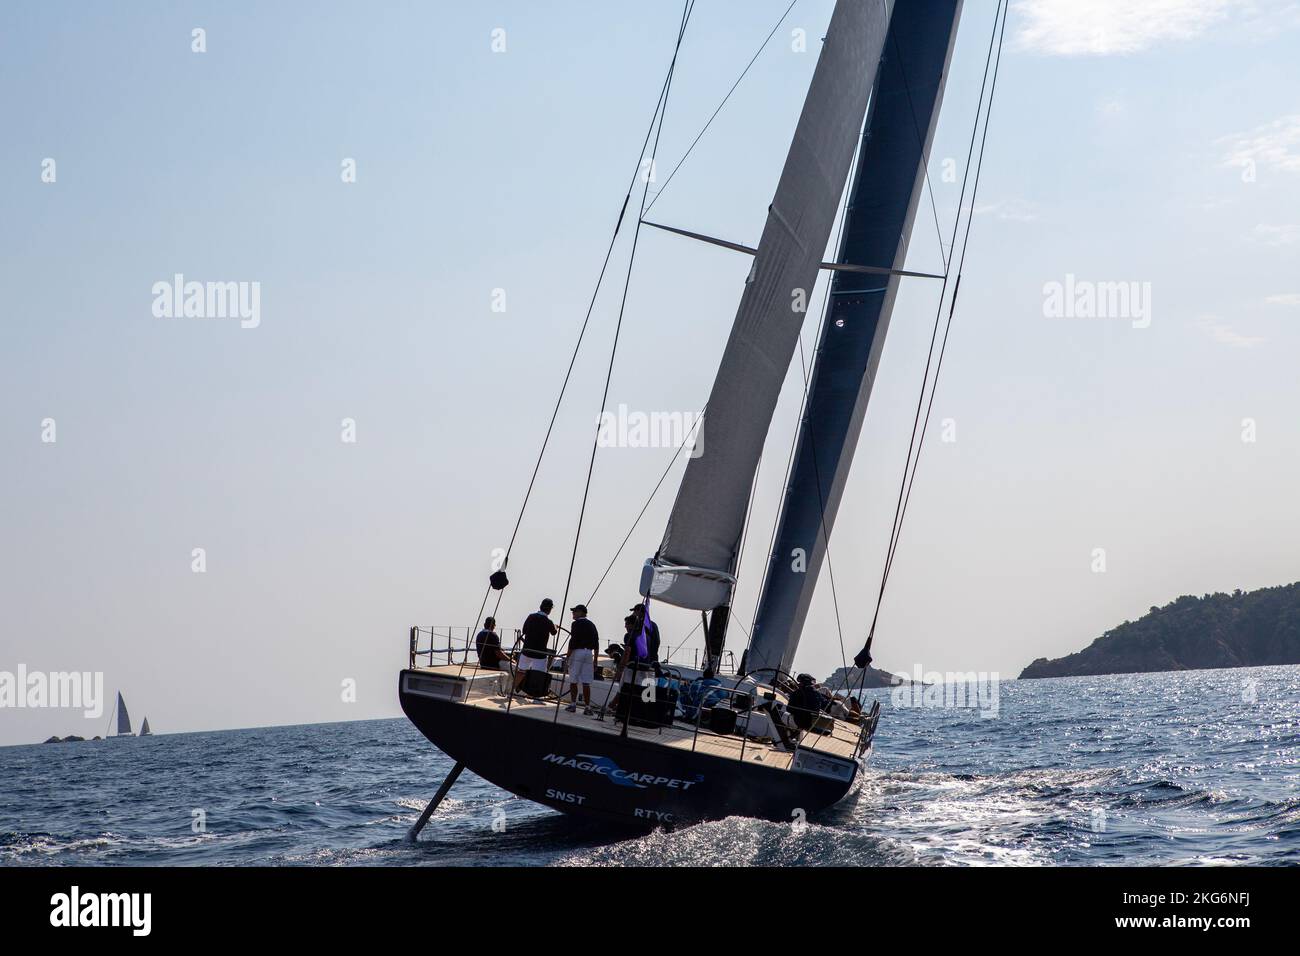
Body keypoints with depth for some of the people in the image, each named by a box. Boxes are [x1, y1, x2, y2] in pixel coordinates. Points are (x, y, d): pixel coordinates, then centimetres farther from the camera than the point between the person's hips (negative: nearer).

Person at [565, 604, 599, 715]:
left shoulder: (577, 624, -6)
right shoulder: (592, 625, 14)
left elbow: (573, 641, -13)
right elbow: (596, 644, 14)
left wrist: (568, 656, -10)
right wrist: (595, 661, 18)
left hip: (577, 652, -5)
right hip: (589, 653, 6)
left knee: (573, 681, 3)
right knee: (586, 683, 3)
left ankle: (573, 705, 3)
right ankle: (587, 707, -1)